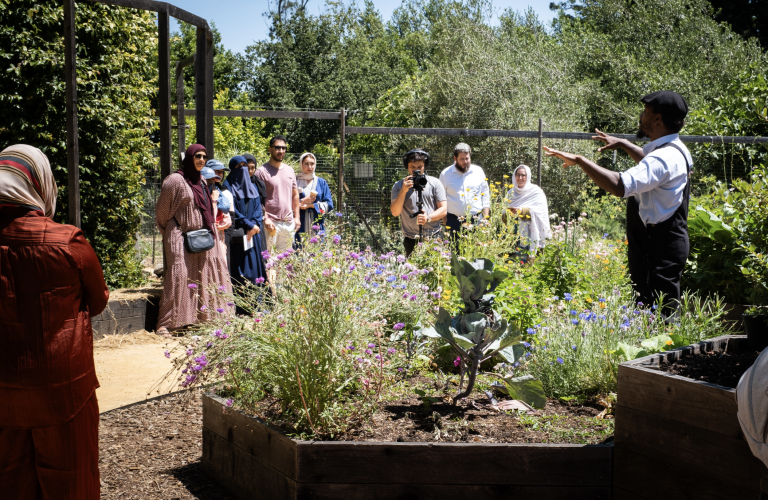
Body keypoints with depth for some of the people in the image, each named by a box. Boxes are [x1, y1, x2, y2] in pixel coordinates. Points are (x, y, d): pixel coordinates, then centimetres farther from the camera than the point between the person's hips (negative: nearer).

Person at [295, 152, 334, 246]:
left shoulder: (321, 182, 13)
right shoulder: (295, 181, 7)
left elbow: (329, 205, 5)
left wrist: (310, 205, -6)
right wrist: (303, 201, -9)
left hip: (317, 227, 2)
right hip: (299, 228, -2)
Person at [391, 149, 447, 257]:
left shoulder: (435, 183, 7)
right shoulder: (398, 186, 7)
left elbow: (443, 210, 3)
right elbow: (395, 212, -2)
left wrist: (428, 218, -15)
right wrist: (403, 191, -13)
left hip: (433, 237, 0)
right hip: (411, 240, 0)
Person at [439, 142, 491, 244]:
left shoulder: (478, 172, 8)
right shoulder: (445, 174, 4)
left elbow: (486, 195, 13)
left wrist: (486, 218, 5)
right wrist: (445, 221, 1)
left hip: (477, 219, 1)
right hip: (454, 221, -1)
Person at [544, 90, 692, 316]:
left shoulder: (665, 158, -22)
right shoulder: (673, 151, 12)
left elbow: (620, 186, -37)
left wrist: (580, 160, -32)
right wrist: (623, 144, 38)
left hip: (659, 252, -11)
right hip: (661, 245, 11)